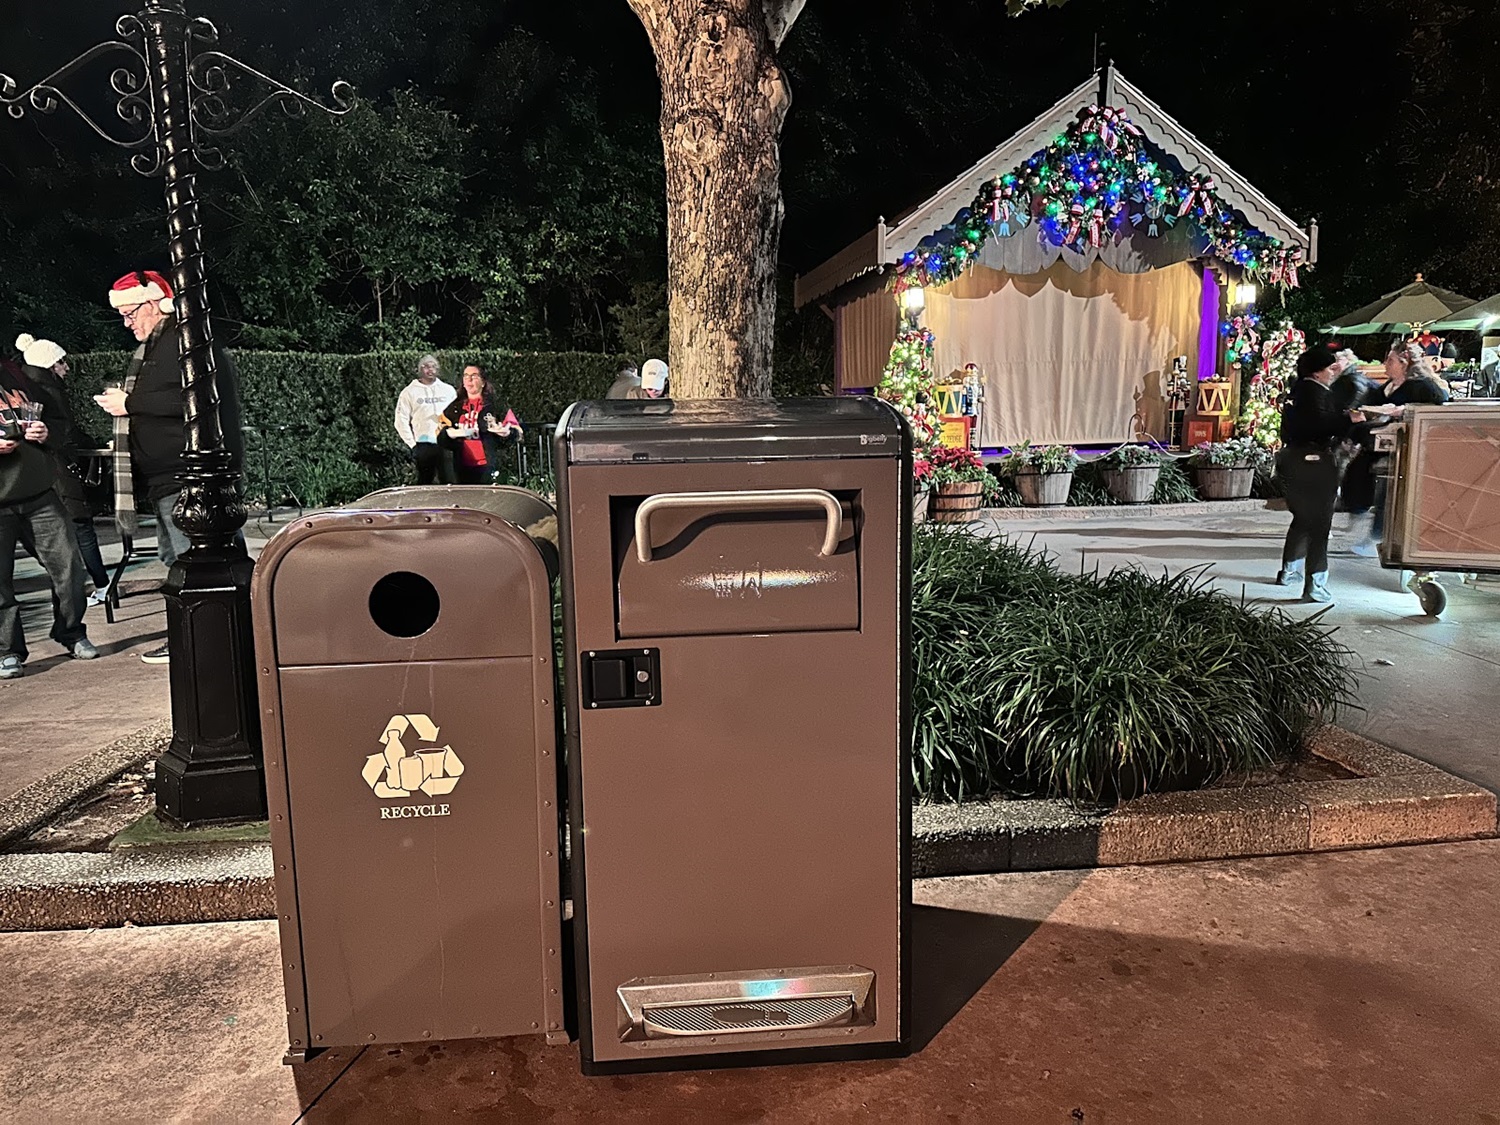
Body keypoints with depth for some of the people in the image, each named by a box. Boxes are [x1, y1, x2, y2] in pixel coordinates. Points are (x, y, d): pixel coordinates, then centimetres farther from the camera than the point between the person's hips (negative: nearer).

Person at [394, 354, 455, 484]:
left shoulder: (448, 390, 12)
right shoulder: (409, 392, 5)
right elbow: (401, 421, 3)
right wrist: (412, 444, -2)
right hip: (423, 446, -1)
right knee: (425, 483, 2)